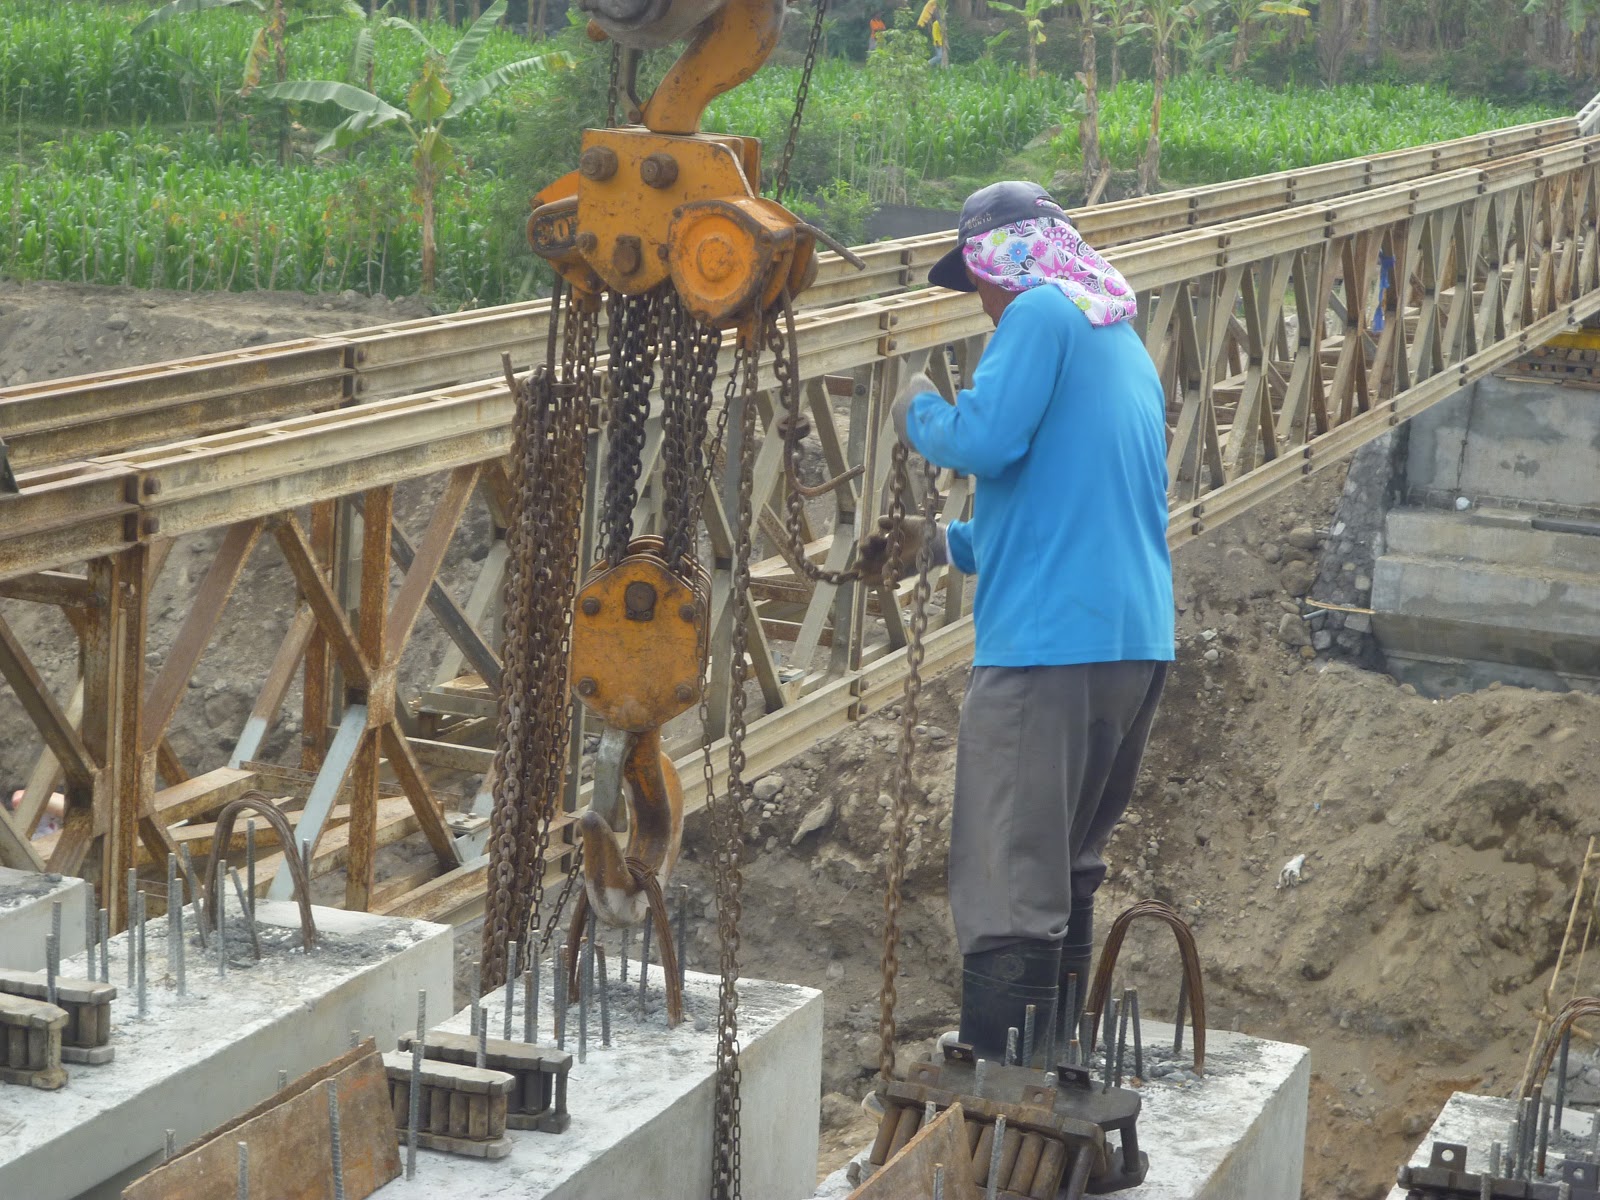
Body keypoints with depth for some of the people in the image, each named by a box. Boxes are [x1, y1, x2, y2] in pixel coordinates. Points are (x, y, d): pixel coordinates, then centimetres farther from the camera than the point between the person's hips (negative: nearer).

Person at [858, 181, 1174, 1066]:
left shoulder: (1041, 312, -5)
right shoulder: (1124, 342, 23)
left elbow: (986, 439, -18)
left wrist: (919, 413, 3)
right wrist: (943, 543, 25)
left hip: (1048, 639, -9)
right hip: (1137, 638, 9)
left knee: (1009, 889, -9)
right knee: (1069, 875, 19)